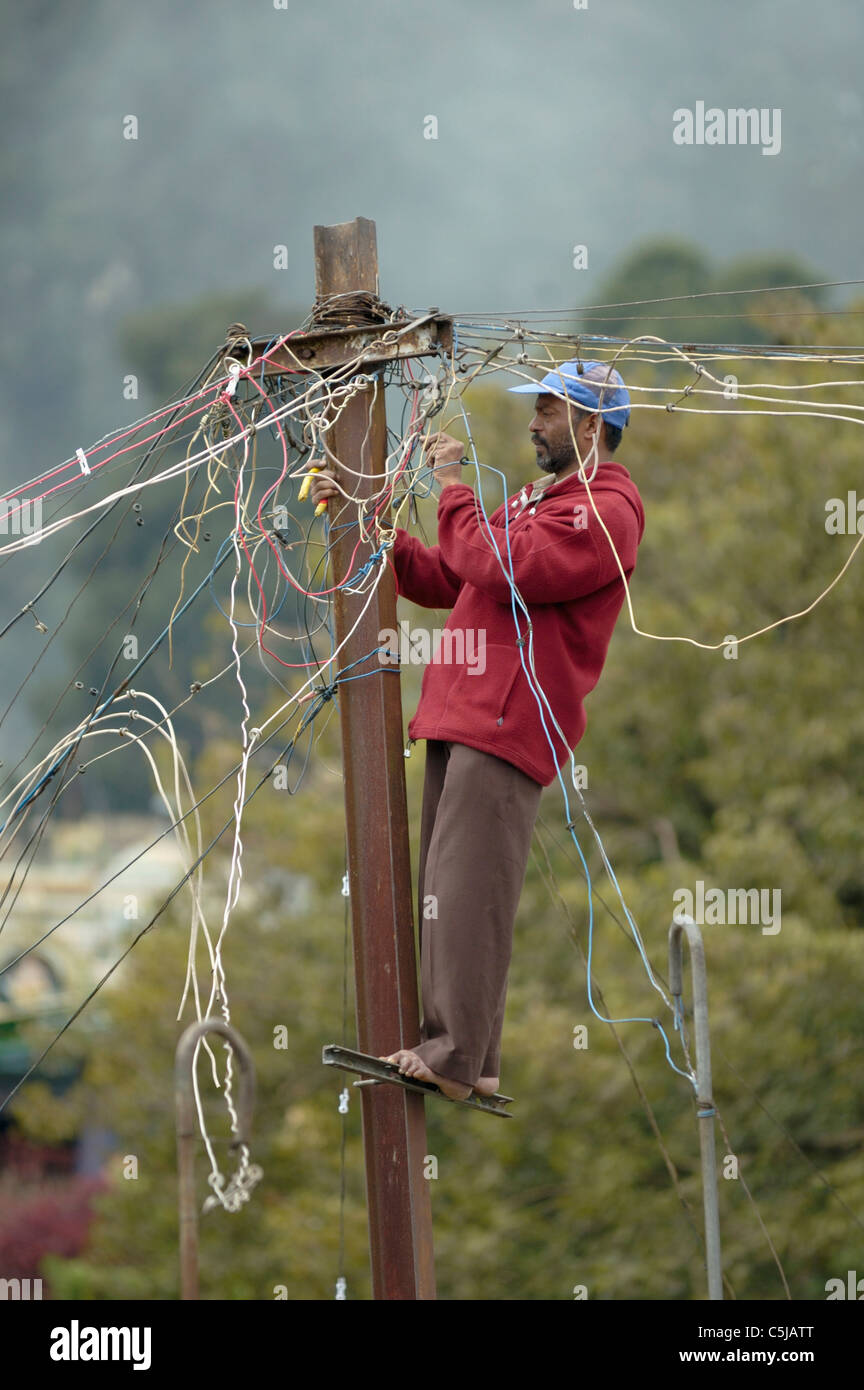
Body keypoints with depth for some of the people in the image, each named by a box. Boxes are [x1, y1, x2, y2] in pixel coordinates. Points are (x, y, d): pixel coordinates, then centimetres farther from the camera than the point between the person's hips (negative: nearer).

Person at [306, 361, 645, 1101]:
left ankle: (457, 1058, -13)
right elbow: (438, 578, 25)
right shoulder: (532, 502, 27)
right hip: (464, 718, 10)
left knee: (466, 889, -13)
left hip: (508, 724, -10)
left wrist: (454, 487, -8)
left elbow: (501, 570, -18)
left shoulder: (606, 512, -6)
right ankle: (467, 1058, 11)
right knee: (445, 891, 8)